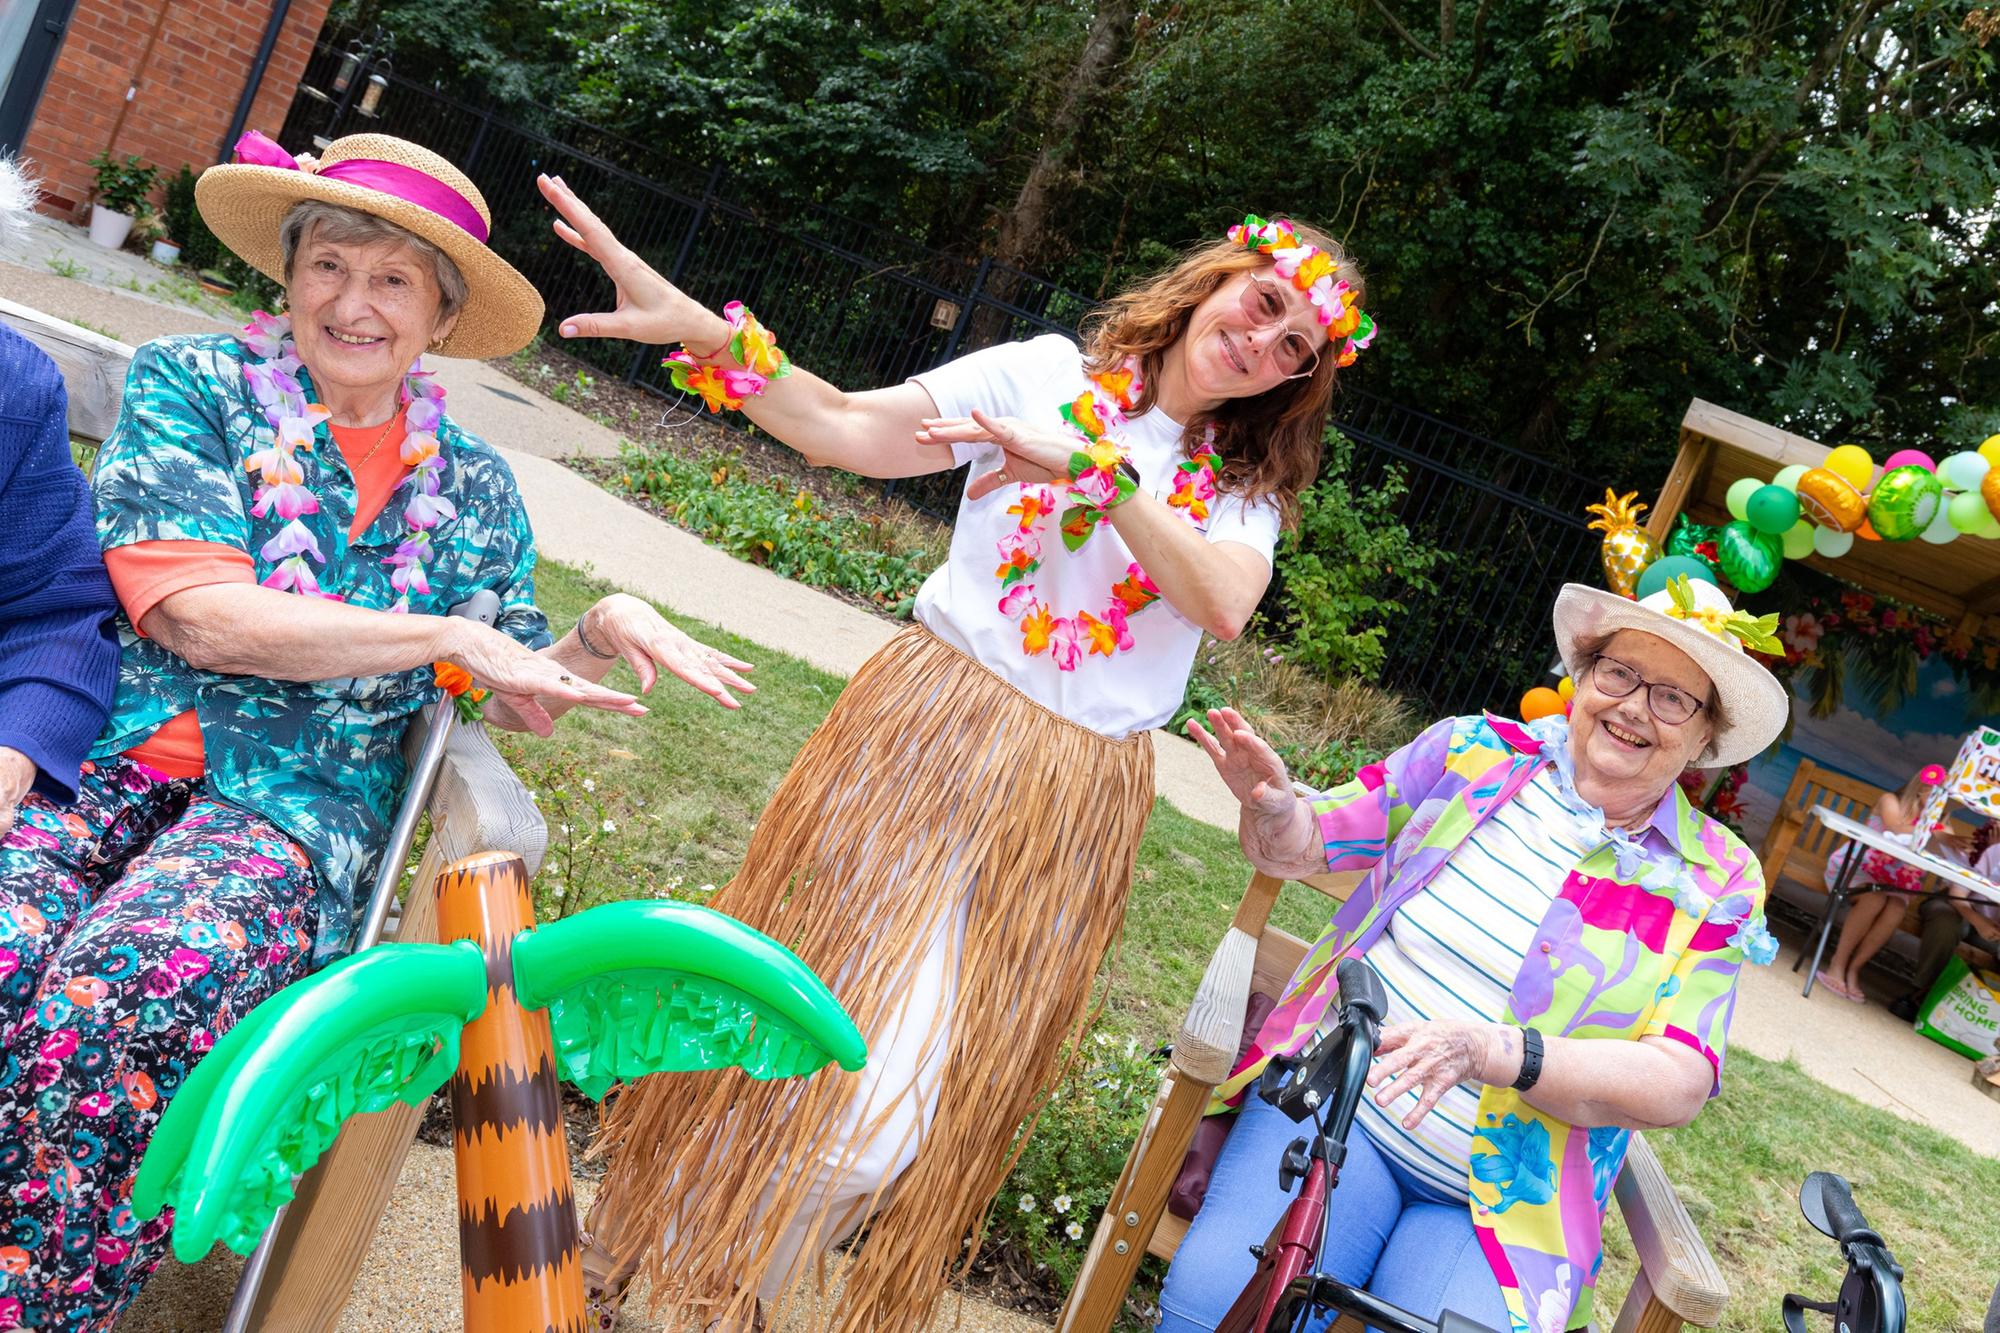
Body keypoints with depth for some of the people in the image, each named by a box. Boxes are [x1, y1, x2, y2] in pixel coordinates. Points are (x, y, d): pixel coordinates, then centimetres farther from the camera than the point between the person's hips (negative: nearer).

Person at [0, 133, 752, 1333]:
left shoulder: (470, 489, 14)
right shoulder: (190, 384, 6)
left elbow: (516, 697, 19)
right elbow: (199, 615, -8)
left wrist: (603, 632, -2)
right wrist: (445, 635, -10)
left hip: (288, 811, 1)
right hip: (102, 756, 0)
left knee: (125, 998, -31)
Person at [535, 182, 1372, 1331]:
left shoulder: (1248, 486, 10)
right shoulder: (1048, 372, 2)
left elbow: (1226, 603, -11)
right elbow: (853, 429, -9)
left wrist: (1097, 469, -20)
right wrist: (705, 331, -23)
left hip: (1071, 800, 3)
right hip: (931, 733, -2)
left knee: (913, 1109, 2)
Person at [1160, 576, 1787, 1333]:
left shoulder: (1718, 887, 2)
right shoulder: (1475, 751, 4)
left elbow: (1678, 1086, -9)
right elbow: (1301, 848, 7)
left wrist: (1496, 1051, -24)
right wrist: (1274, 810, -18)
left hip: (1503, 1206, 1)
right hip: (1333, 1103, 0)